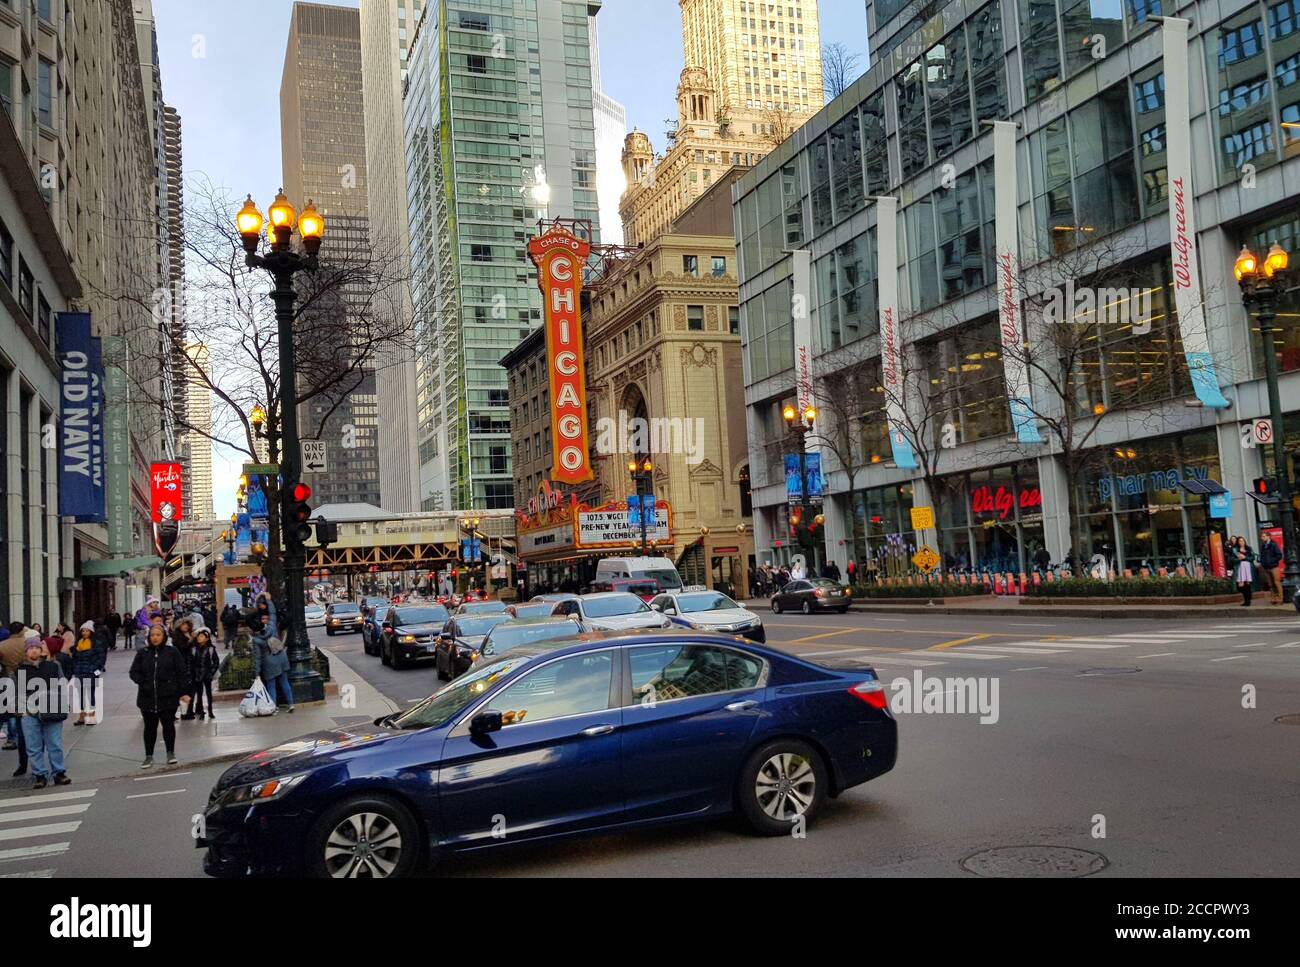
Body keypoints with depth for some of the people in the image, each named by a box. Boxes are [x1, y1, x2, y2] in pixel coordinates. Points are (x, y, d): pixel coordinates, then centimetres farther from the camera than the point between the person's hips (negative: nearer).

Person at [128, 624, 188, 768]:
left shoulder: (172, 652, -1)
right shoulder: (142, 653, 4)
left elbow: (183, 673, 0)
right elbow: (134, 672, 8)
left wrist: (180, 690, -5)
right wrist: (142, 682, -9)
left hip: (168, 697, -2)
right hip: (147, 698, 2)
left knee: (168, 725, 5)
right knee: (150, 727, 8)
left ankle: (171, 753, 19)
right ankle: (149, 756, 17)